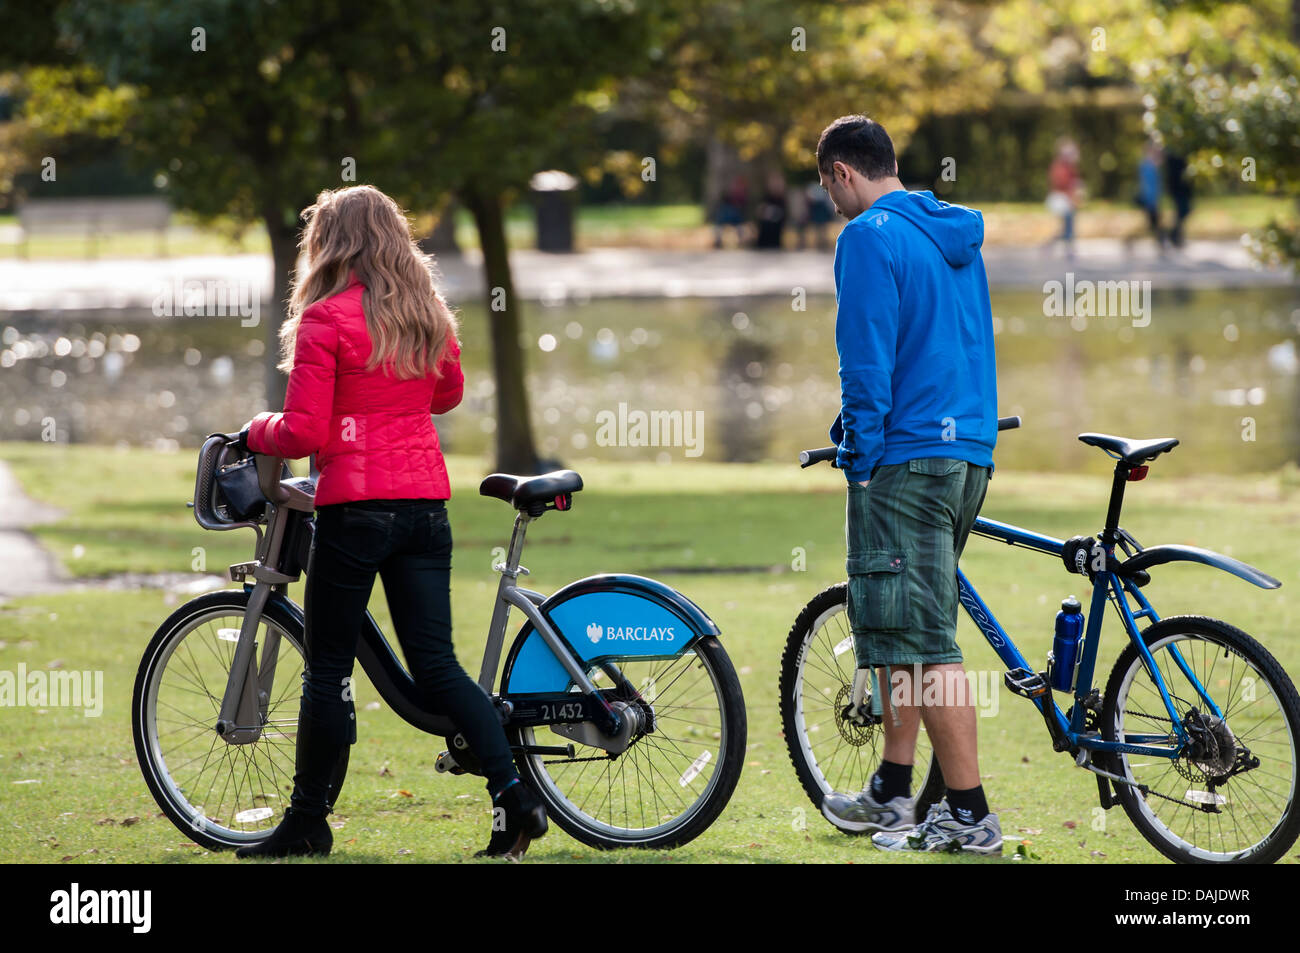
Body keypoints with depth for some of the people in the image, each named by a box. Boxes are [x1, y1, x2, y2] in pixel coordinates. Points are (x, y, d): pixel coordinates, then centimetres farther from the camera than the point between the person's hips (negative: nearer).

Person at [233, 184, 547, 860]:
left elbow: (303, 432, -13)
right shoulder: (428, 313, 10)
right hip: (425, 500, 6)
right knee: (436, 664, 6)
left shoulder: (325, 318, -9)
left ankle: (307, 823, 13)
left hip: (354, 506, -6)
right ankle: (513, 795, -8)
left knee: (328, 669, 5)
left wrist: (257, 431, 6)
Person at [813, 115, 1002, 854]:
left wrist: (860, 456, -10)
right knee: (907, 630, 18)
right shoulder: (958, 236, 16)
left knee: (922, 637, -7)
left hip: (907, 460, -9)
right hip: (971, 456, 9)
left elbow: (868, 358, -16)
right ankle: (892, 795, 23)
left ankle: (971, 815, -9)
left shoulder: (870, 237, -11)